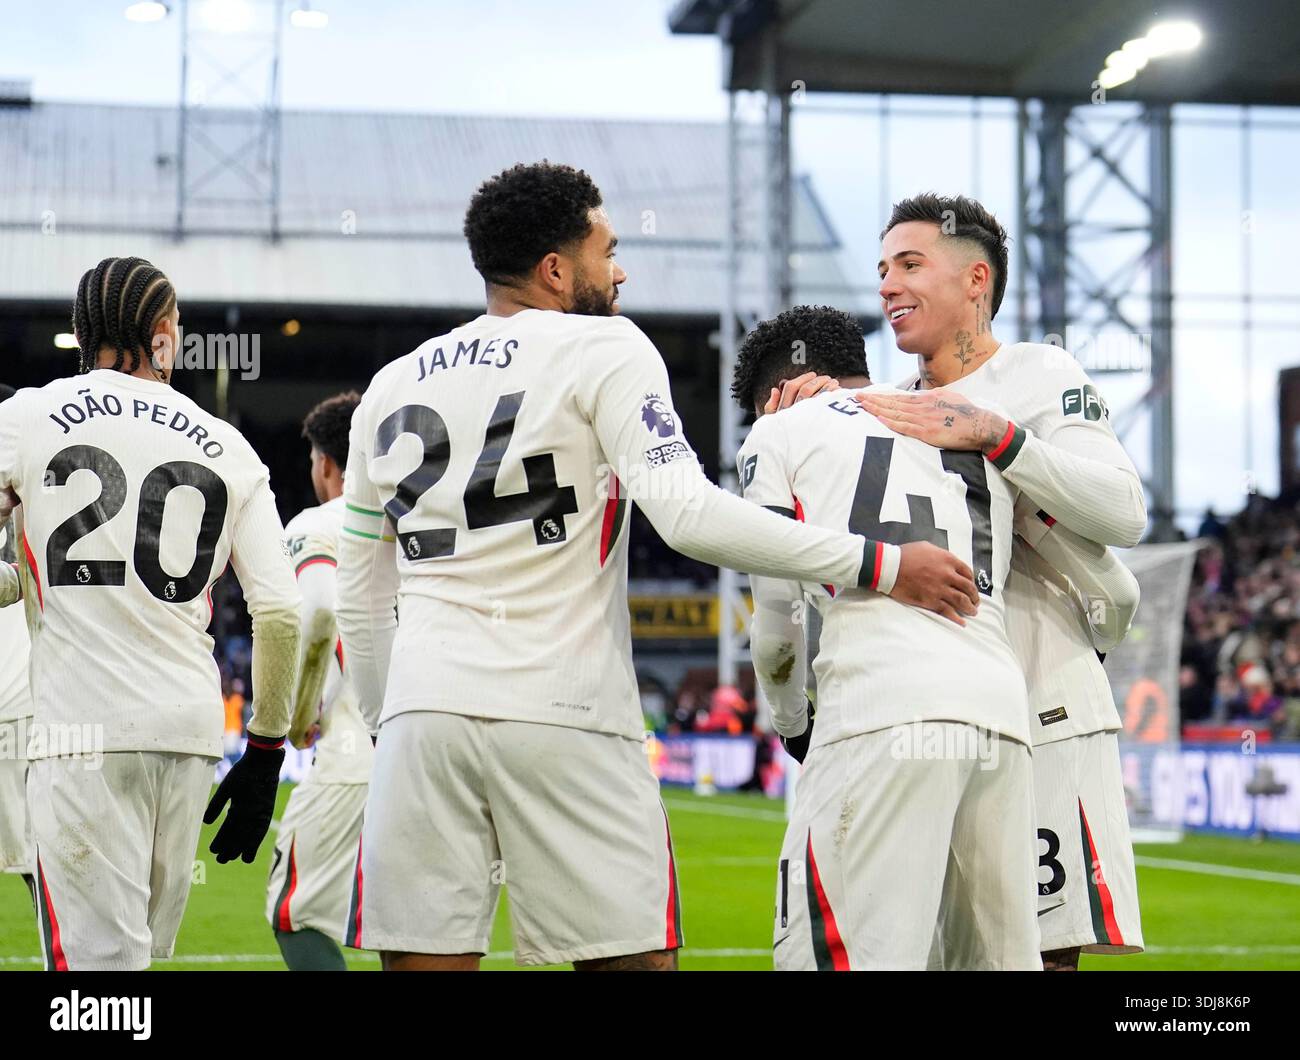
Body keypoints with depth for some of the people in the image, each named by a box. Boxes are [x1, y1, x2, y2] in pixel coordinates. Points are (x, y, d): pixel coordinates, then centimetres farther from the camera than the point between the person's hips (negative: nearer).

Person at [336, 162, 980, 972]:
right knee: (631, 955, 2)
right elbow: (688, 513, -12)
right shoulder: (603, 351, 2)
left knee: (428, 957, 5)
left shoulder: (392, 387, 19)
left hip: (426, 707, 5)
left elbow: (363, 598, 22)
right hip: (562, 715, -4)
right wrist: (880, 565, -10)